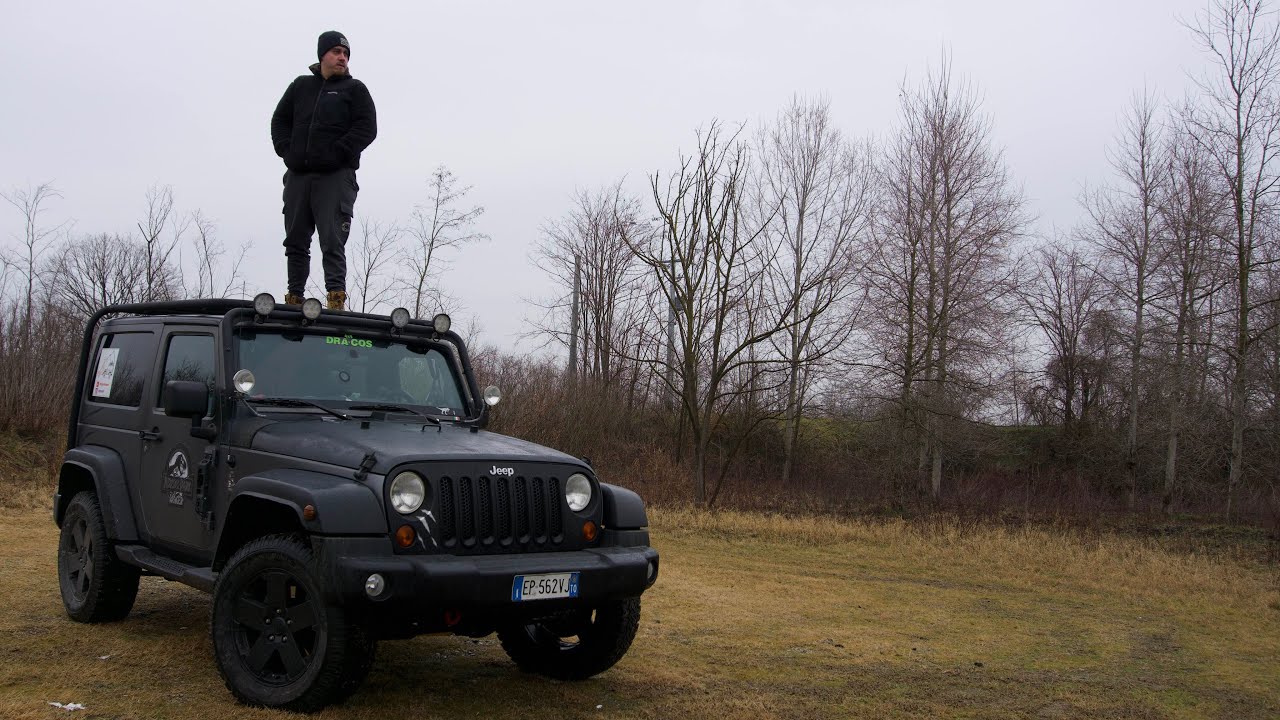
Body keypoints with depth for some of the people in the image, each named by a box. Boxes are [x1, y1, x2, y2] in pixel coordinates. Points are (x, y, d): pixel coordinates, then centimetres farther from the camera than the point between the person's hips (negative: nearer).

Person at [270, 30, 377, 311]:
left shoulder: (354, 89, 7)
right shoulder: (301, 85, 19)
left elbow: (367, 128, -4)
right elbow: (280, 120, 20)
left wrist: (337, 154, -12)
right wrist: (287, 151, 3)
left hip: (336, 177, -4)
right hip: (297, 176, 5)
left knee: (332, 242, -12)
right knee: (295, 242, 7)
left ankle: (336, 299, -14)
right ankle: (294, 298, 13)